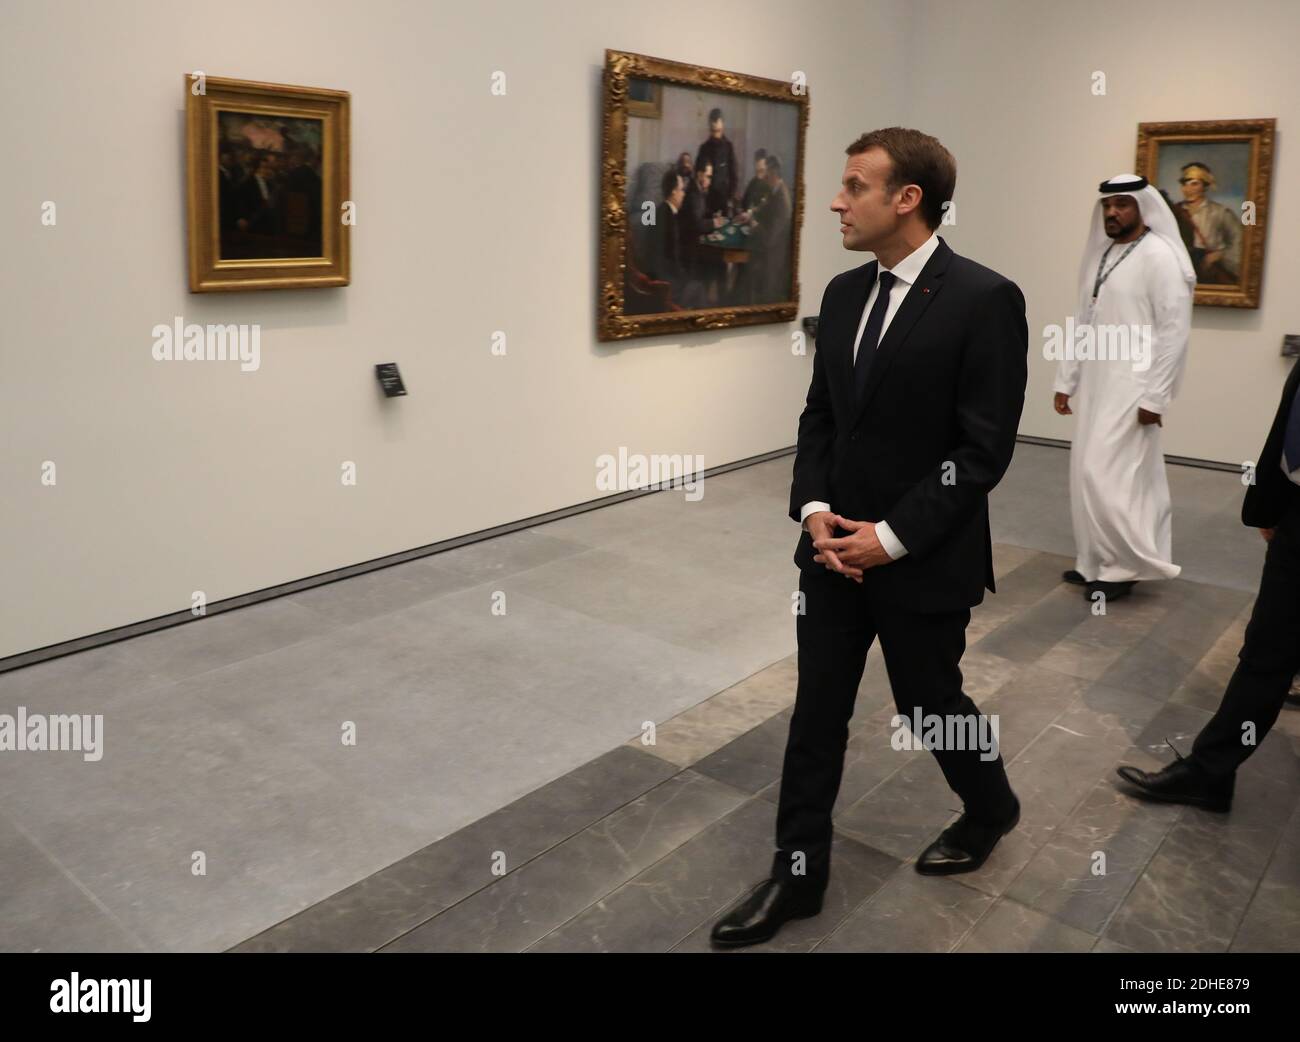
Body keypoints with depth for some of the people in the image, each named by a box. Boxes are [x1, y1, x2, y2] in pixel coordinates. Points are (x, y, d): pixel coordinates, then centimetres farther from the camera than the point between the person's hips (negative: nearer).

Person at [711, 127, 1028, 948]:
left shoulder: (983, 299, -15)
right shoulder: (843, 293, 6)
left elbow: (984, 449, -16)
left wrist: (892, 537, -17)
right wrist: (815, 509, -5)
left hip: (924, 559, -5)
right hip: (835, 548, 6)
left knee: (930, 702, 14)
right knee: (817, 711, 10)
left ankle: (991, 809, 45)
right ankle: (799, 872, 24)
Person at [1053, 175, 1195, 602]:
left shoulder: (1160, 257, -11)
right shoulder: (1099, 255, 11)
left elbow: (1174, 332, -14)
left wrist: (1154, 397, -16)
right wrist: (1065, 380, 14)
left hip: (1132, 389, -7)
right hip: (1094, 386, 8)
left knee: (1109, 475, -9)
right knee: (1089, 475, 9)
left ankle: (1125, 565, 6)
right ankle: (1098, 561, 20)